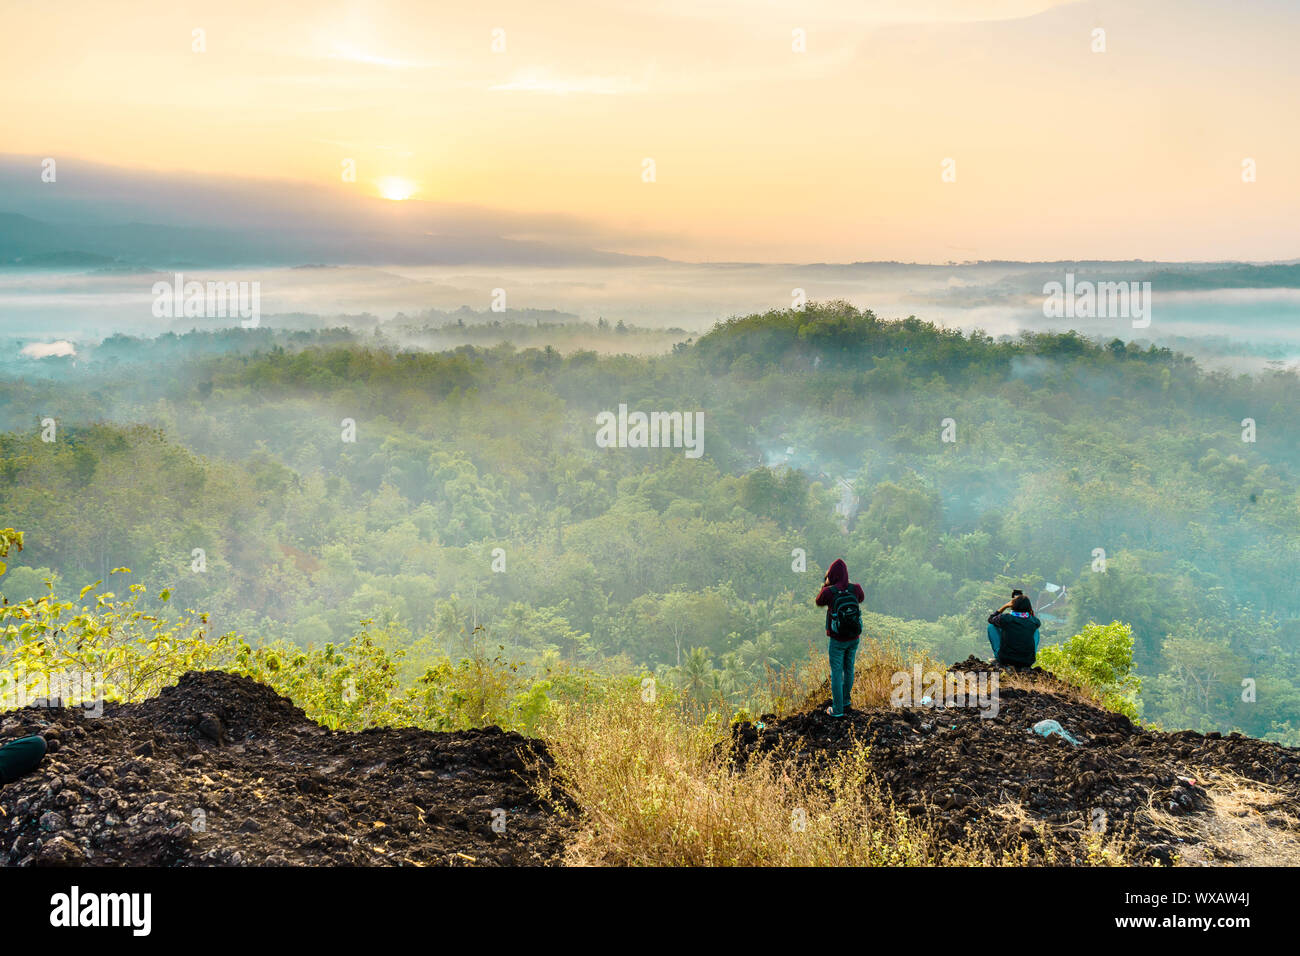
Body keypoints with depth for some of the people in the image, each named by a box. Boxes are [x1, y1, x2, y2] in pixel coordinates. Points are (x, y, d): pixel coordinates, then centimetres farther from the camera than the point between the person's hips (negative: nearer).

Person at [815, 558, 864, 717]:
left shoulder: (828, 592, -22)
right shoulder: (855, 589, -12)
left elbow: (819, 603, 1)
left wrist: (825, 584, 9)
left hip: (837, 640, -4)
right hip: (854, 638, 4)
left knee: (836, 672, 7)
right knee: (849, 669, 22)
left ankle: (837, 709, 10)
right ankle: (846, 699, 39)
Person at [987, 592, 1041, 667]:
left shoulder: (1005, 618, -12)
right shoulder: (1033, 621, -6)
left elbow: (990, 619, 12)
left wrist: (1005, 606, 12)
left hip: (1005, 660, -2)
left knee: (991, 626, 15)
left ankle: (997, 657, 18)